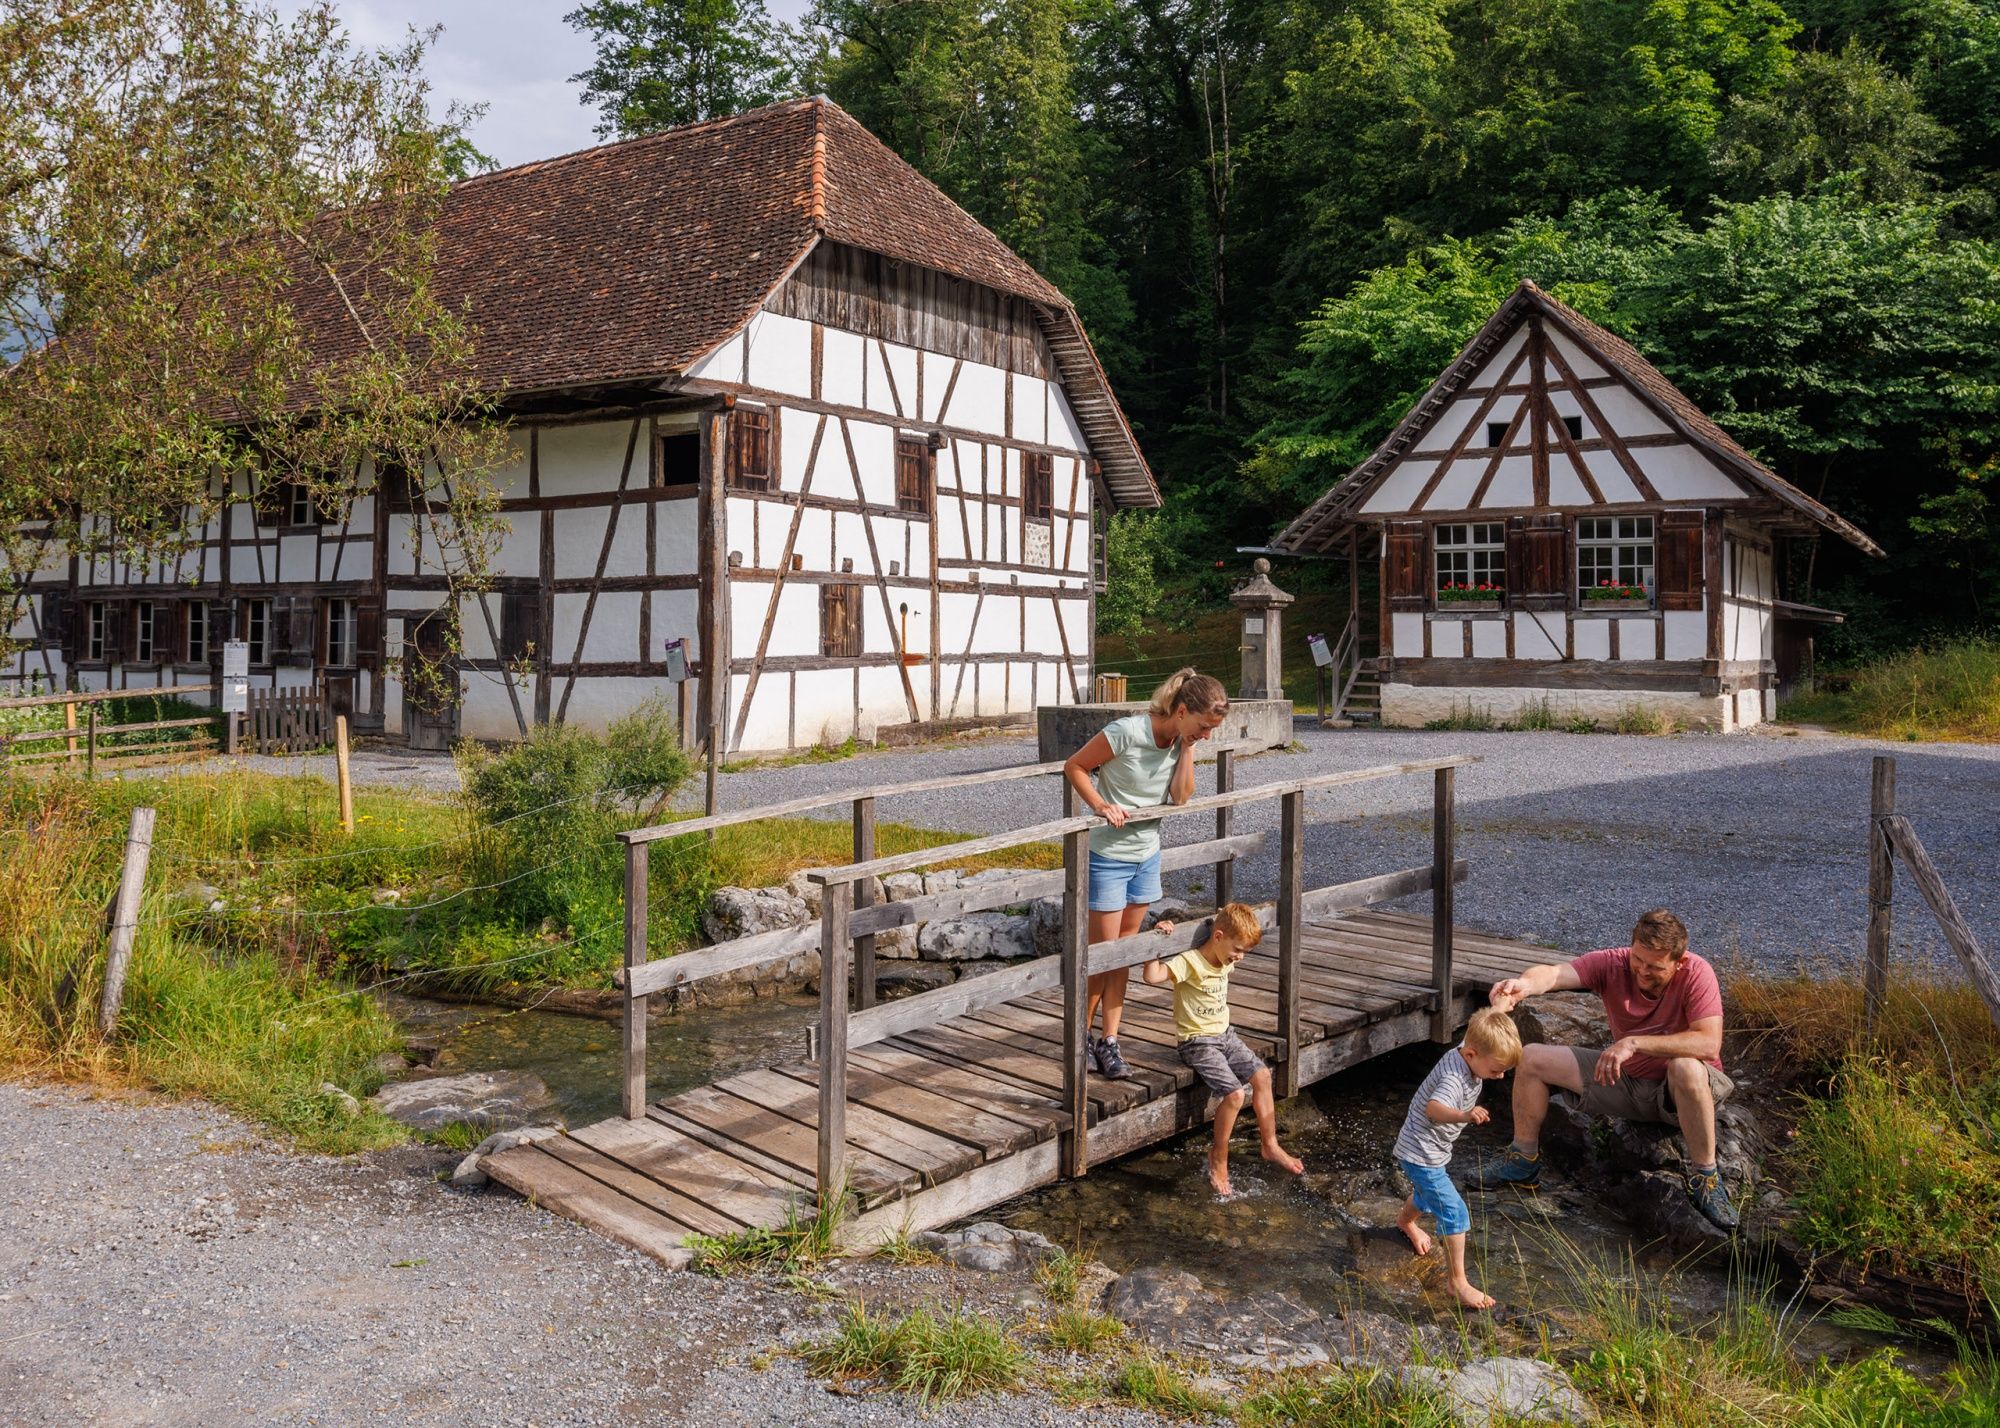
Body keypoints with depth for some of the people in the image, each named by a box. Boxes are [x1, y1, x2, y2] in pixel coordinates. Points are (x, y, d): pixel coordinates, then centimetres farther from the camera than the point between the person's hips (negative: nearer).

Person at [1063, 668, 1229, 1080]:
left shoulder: (1183, 740, -2)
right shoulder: (1128, 732, -22)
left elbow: (1180, 796, -9)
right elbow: (1074, 767, -14)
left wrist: (1187, 748, -16)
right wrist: (1100, 805, -26)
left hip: (1147, 856, 6)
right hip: (1108, 856, -6)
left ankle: (1109, 1042, 18)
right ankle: (1082, 1035, 18)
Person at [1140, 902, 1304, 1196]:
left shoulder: (1225, 961, 5)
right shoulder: (1189, 962, -21)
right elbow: (1152, 977, -36)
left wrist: (1226, 918, 14)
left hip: (1224, 1036, 8)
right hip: (1198, 1043, -8)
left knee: (1261, 1075, -3)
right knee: (1235, 1093, -20)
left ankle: (1270, 1145, 12)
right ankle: (1218, 1158, -1)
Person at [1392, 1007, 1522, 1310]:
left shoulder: (1466, 1050, -10)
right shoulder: (1455, 1078, -36)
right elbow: (1433, 1108, -58)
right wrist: (1464, 1116, -74)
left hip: (1434, 1149, 10)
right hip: (1421, 1153, -10)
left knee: (1427, 1193, 34)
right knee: (1455, 1213, -12)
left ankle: (1405, 1222, 65)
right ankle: (1458, 1282, -4)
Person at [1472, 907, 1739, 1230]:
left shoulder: (1696, 974, -25)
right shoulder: (1613, 963, -18)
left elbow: (1709, 1044, -38)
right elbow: (1556, 973, -36)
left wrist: (1635, 1043, -43)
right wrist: (1525, 984, -60)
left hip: (1677, 1092, -5)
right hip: (1625, 1077, 5)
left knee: (1687, 1067, -41)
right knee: (1531, 1060, -3)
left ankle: (1704, 1178, -21)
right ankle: (1524, 1160, 14)